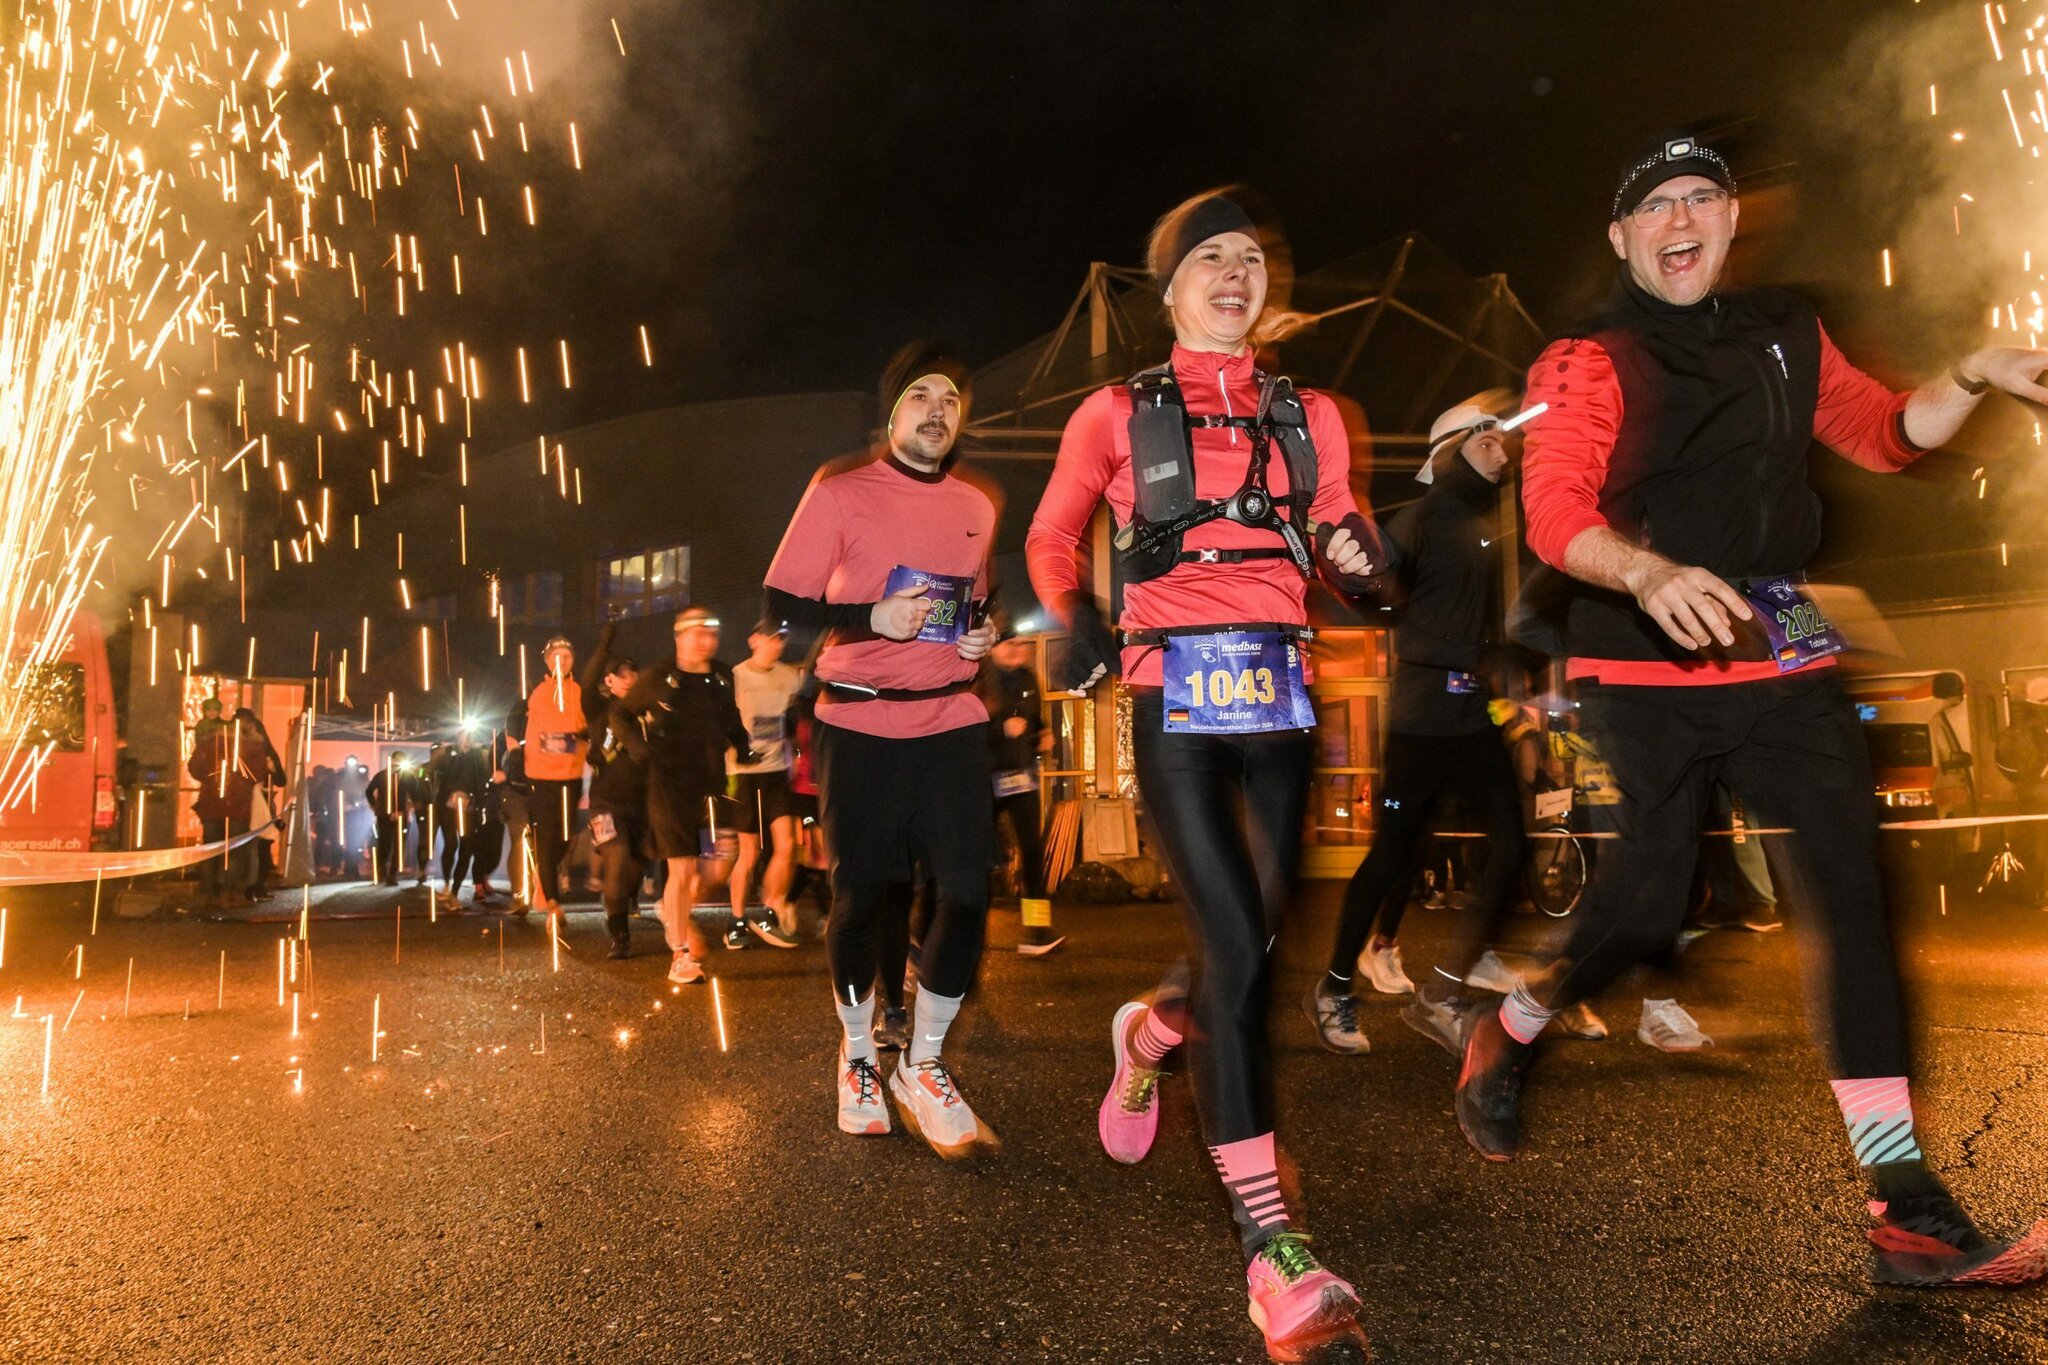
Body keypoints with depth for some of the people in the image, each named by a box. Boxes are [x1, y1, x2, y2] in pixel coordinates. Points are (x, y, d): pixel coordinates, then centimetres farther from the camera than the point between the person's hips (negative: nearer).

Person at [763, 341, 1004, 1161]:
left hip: (951, 722, 4)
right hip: (861, 724, -3)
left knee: (968, 891, -5)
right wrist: (873, 618, -19)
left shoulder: (978, 507, 12)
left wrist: (982, 633, 4)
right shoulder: (840, 493, -2)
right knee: (860, 895, 4)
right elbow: (782, 606, -5)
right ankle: (858, 1054, 30)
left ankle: (923, 1067, 16)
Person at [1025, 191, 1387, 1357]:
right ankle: (1272, 1243, -6)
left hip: (1280, 689, 4)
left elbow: (1339, 543, 14)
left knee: (1262, 935, 7)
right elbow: (1051, 537, 13)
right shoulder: (1118, 414, 7)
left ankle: (1151, 1033, 42)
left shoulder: (1310, 416, 16)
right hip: (1178, 692, -4)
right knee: (1238, 950, -14)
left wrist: (1354, 552, -9)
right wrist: (1076, 618, -5)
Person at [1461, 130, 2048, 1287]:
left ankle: (1907, 1210, 2)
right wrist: (1650, 573, -36)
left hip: (1784, 657, 5)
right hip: (1650, 674, -5)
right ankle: (1503, 1040, 26)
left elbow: (1884, 433, 23)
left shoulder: (1785, 335, 15)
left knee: (1855, 898, -4)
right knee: (1646, 906, -5)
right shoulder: (1589, 362, -3)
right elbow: (1556, 510, -17)